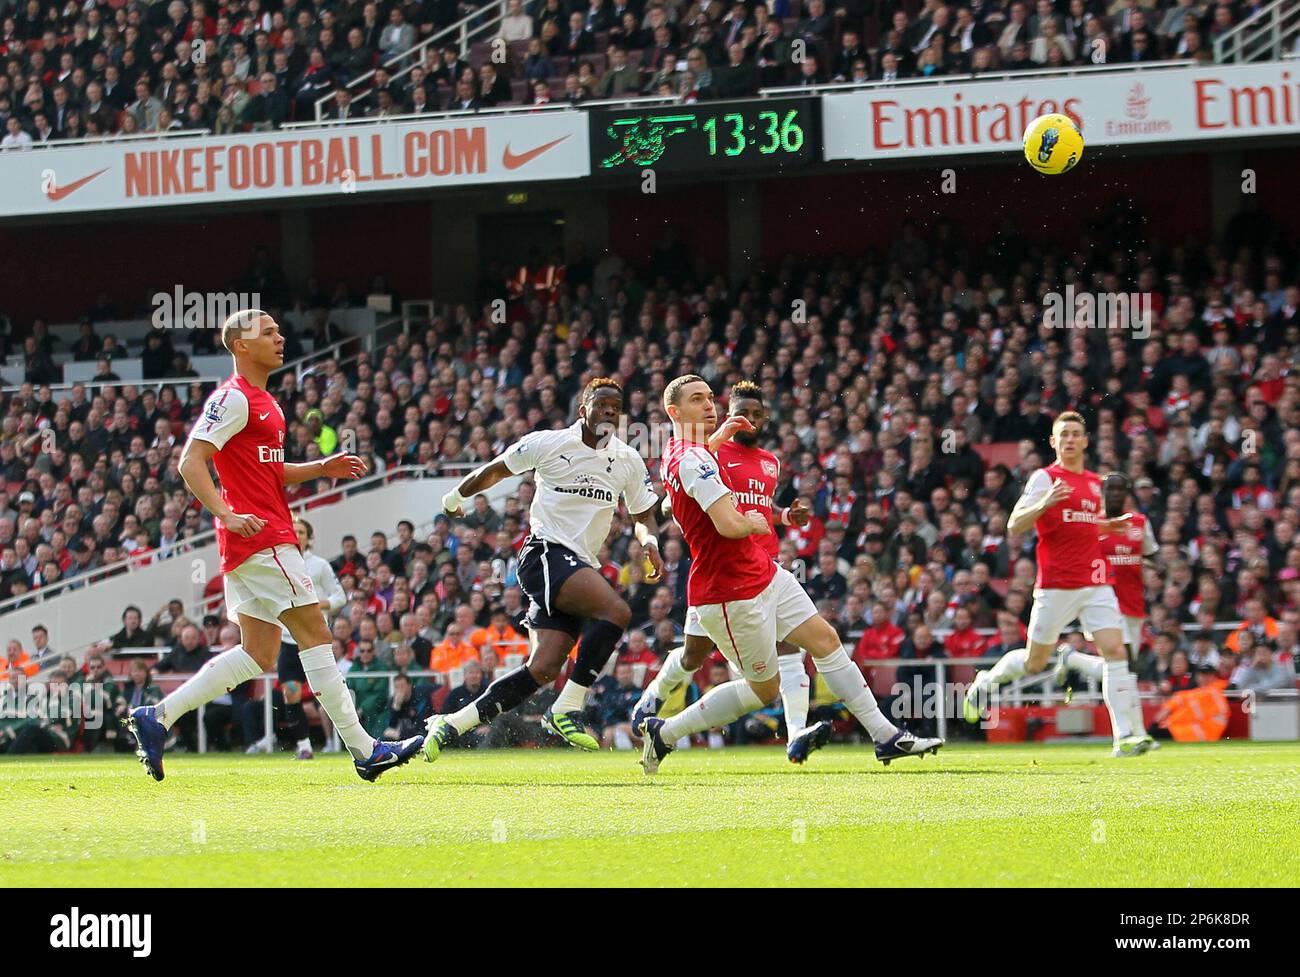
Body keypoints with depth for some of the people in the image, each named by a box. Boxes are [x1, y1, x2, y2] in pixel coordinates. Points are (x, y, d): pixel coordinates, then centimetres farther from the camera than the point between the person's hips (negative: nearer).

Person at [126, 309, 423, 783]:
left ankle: (156, 717, 7)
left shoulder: (262, 402, 20)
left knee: (258, 655, 7)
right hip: (261, 540, -10)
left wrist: (321, 468, 16)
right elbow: (190, 462, -17)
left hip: (256, 540, 10)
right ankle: (364, 749, -4)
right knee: (314, 634, -7)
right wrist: (228, 515, -28)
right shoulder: (233, 398, -10)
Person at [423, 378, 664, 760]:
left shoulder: (629, 461, 13)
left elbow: (642, 515, 23)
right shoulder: (548, 443, -1)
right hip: (545, 553, -6)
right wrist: (456, 496, 26)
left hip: (584, 566, 6)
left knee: (544, 669, -7)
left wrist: (649, 540, 1)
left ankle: (451, 725, 2)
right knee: (617, 610, -30)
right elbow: (495, 470, 14)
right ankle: (567, 709, -26)